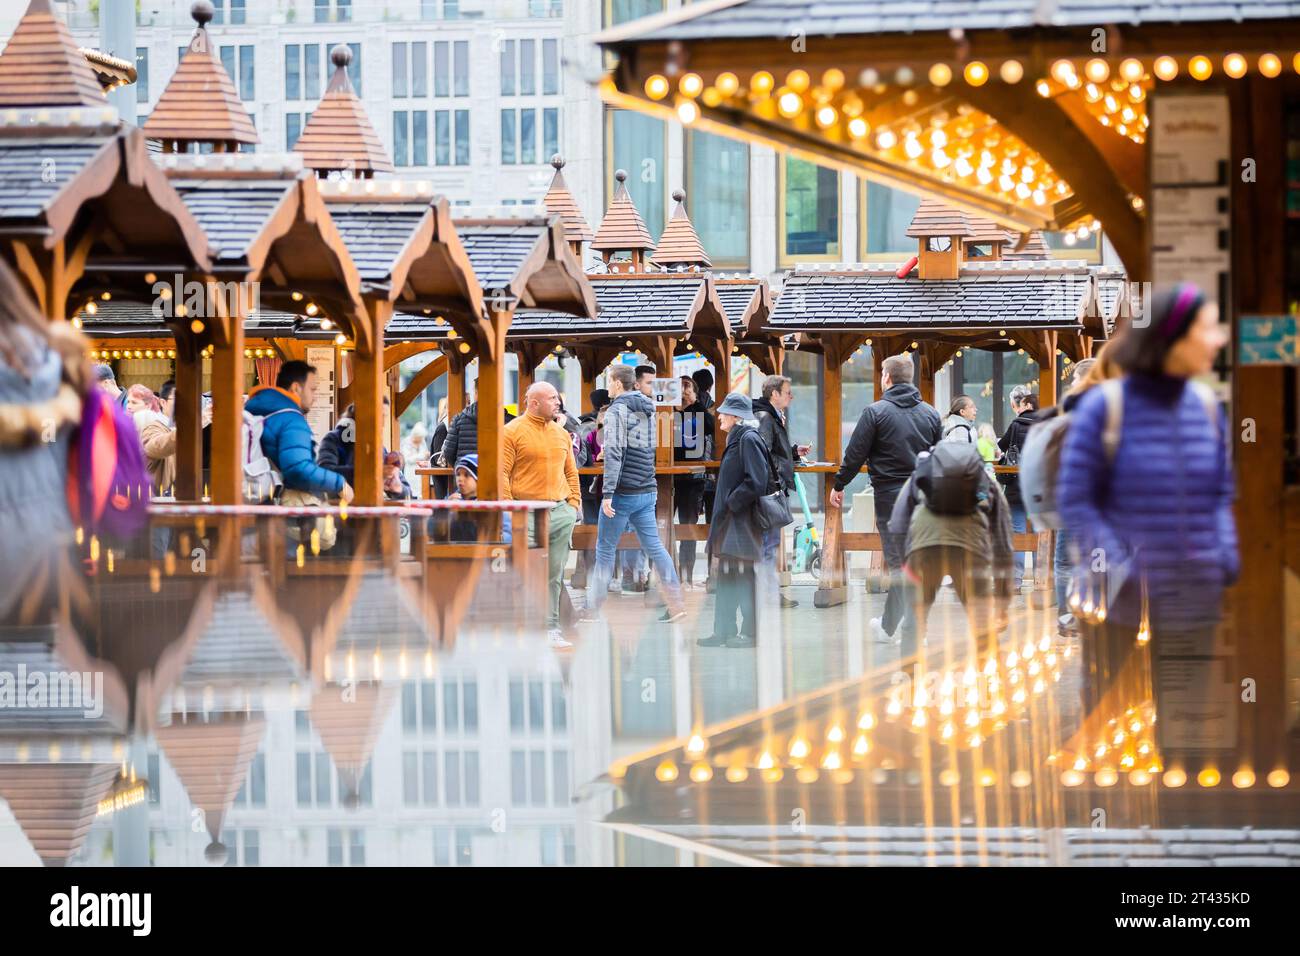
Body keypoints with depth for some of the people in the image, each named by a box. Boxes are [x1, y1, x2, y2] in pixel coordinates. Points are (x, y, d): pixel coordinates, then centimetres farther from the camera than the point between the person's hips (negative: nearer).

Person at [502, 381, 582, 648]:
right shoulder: (513, 432, -3)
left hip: (561, 512, 6)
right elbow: (502, 473, -6)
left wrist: (574, 503, 11)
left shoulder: (561, 434, 16)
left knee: (554, 575, 6)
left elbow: (571, 472, 22)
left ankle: (551, 628, 10)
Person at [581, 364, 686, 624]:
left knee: (605, 549, 1)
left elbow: (614, 453, -19)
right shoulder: (647, 410, 12)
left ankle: (592, 609, 5)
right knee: (654, 546, 7)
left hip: (623, 492, -7)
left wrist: (607, 493, -20)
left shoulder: (618, 410, -12)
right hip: (647, 492, 7)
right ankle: (676, 604, 1)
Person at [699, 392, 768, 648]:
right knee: (726, 578, 11)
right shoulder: (736, 439, 15)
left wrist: (732, 503, -15)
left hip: (742, 522, -10)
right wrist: (724, 506, 15)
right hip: (729, 521, 10)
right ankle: (724, 631, 16)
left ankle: (749, 633, 0)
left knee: (744, 577, -5)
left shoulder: (749, 440, -14)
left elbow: (756, 482, -22)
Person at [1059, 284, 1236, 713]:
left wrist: (1225, 554, -4)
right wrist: (1119, 568, -17)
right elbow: (1075, 501, -7)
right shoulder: (1105, 406, -8)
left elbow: (1221, 493, 14)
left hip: (1194, 608, 4)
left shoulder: (1206, 407, 6)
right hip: (1118, 606, -4)